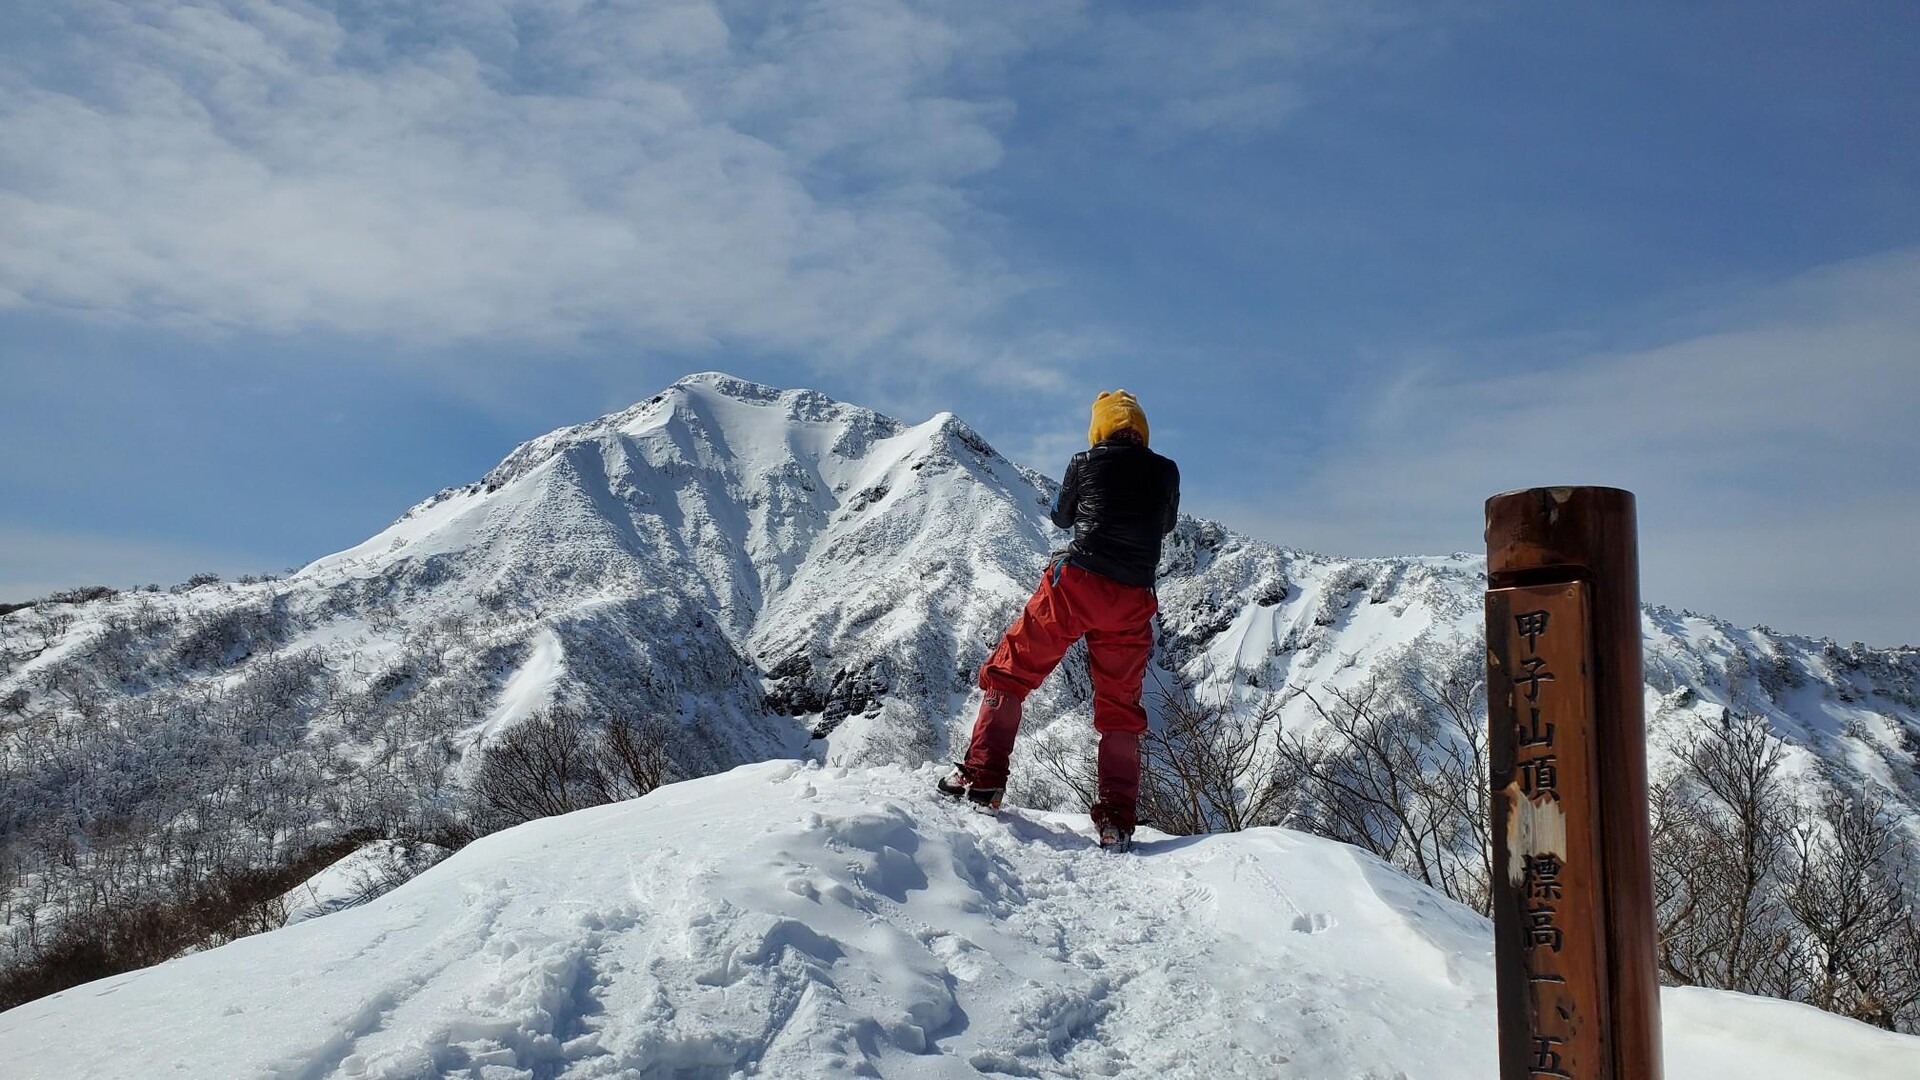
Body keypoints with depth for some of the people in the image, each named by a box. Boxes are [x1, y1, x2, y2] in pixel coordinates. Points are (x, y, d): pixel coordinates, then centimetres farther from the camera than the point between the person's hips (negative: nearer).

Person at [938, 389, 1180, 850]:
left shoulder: (1085, 462, 3)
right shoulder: (1166, 471, 9)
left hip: (1077, 582, -2)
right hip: (1133, 600, 3)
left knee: (1010, 673, 9)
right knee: (1120, 706, 12)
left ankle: (982, 778, -1)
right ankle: (1117, 820, 5)